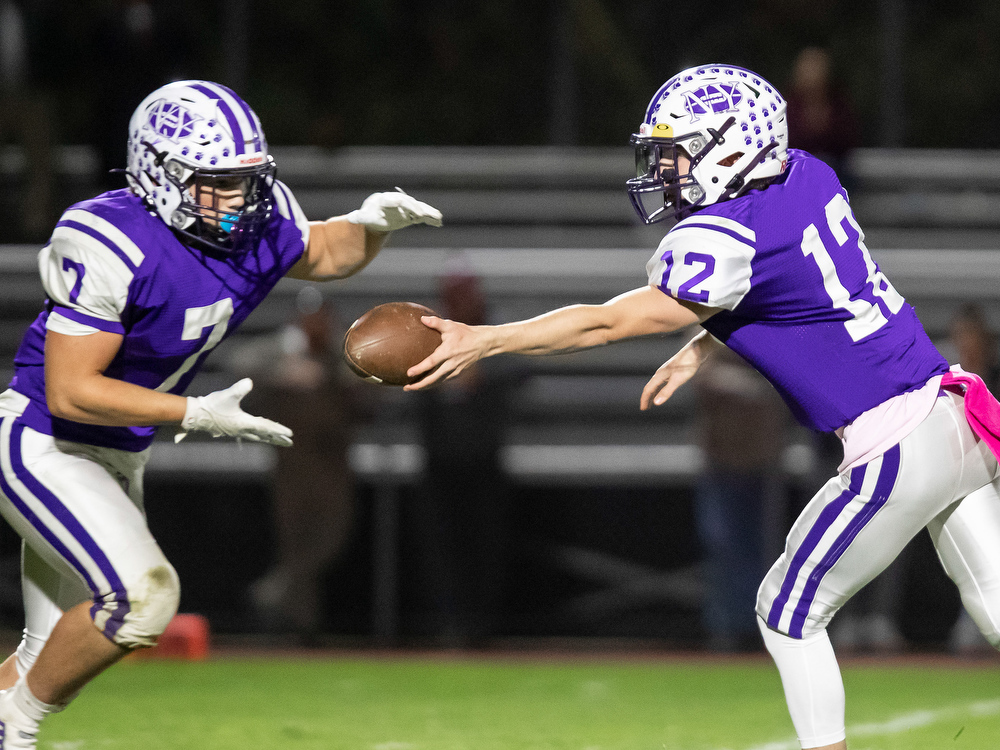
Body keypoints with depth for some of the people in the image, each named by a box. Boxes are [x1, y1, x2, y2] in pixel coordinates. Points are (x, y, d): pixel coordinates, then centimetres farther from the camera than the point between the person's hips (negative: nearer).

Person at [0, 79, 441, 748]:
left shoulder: (257, 219, -7)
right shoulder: (113, 247, -29)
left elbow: (324, 254, 16)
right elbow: (70, 392, -28)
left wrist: (373, 223, -6)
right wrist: (193, 414, -29)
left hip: (116, 458, 8)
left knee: (61, 658, 12)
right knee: (142, 595, -24)